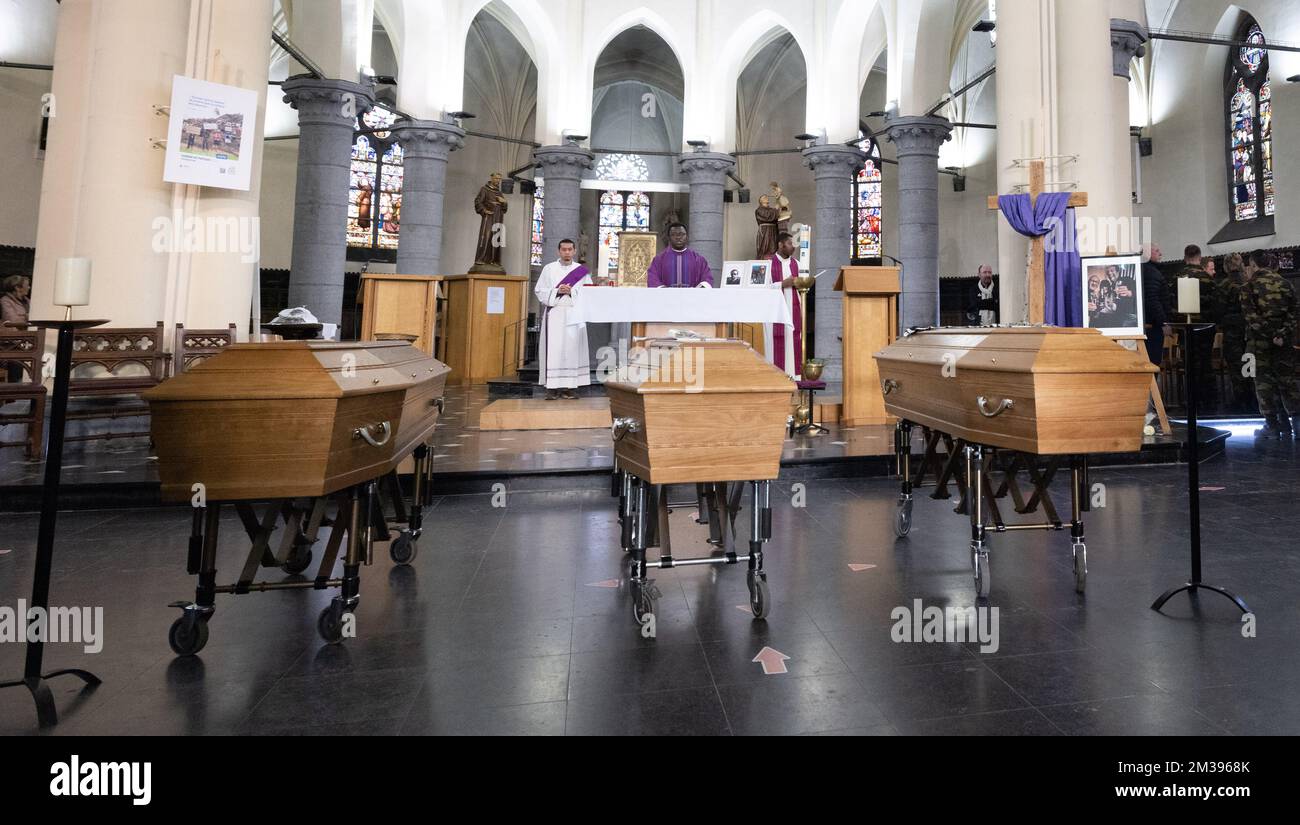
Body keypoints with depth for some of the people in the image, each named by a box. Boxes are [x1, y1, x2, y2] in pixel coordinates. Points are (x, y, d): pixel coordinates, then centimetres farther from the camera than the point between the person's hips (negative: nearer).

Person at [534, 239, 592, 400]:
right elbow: (540, 291, 4)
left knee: (573, 349, -4)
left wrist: (572, 291, -11)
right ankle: (552, 387, -5)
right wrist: (557, 291, -10)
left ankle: (570, 387, -1)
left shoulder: (582, 270, 10)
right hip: (554, 315, 0)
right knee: (553, 349, -6)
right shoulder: (549, 269, 10)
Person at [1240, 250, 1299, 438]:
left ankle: (1273, 426, 3)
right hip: (1285, 340, 4)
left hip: (1260, 340, -4)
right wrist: (1283, 333, -6)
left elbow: (1250, 316, -14)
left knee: (1264, 381, 1)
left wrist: (1269, 334, -10)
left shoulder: (1249, 286, -6)